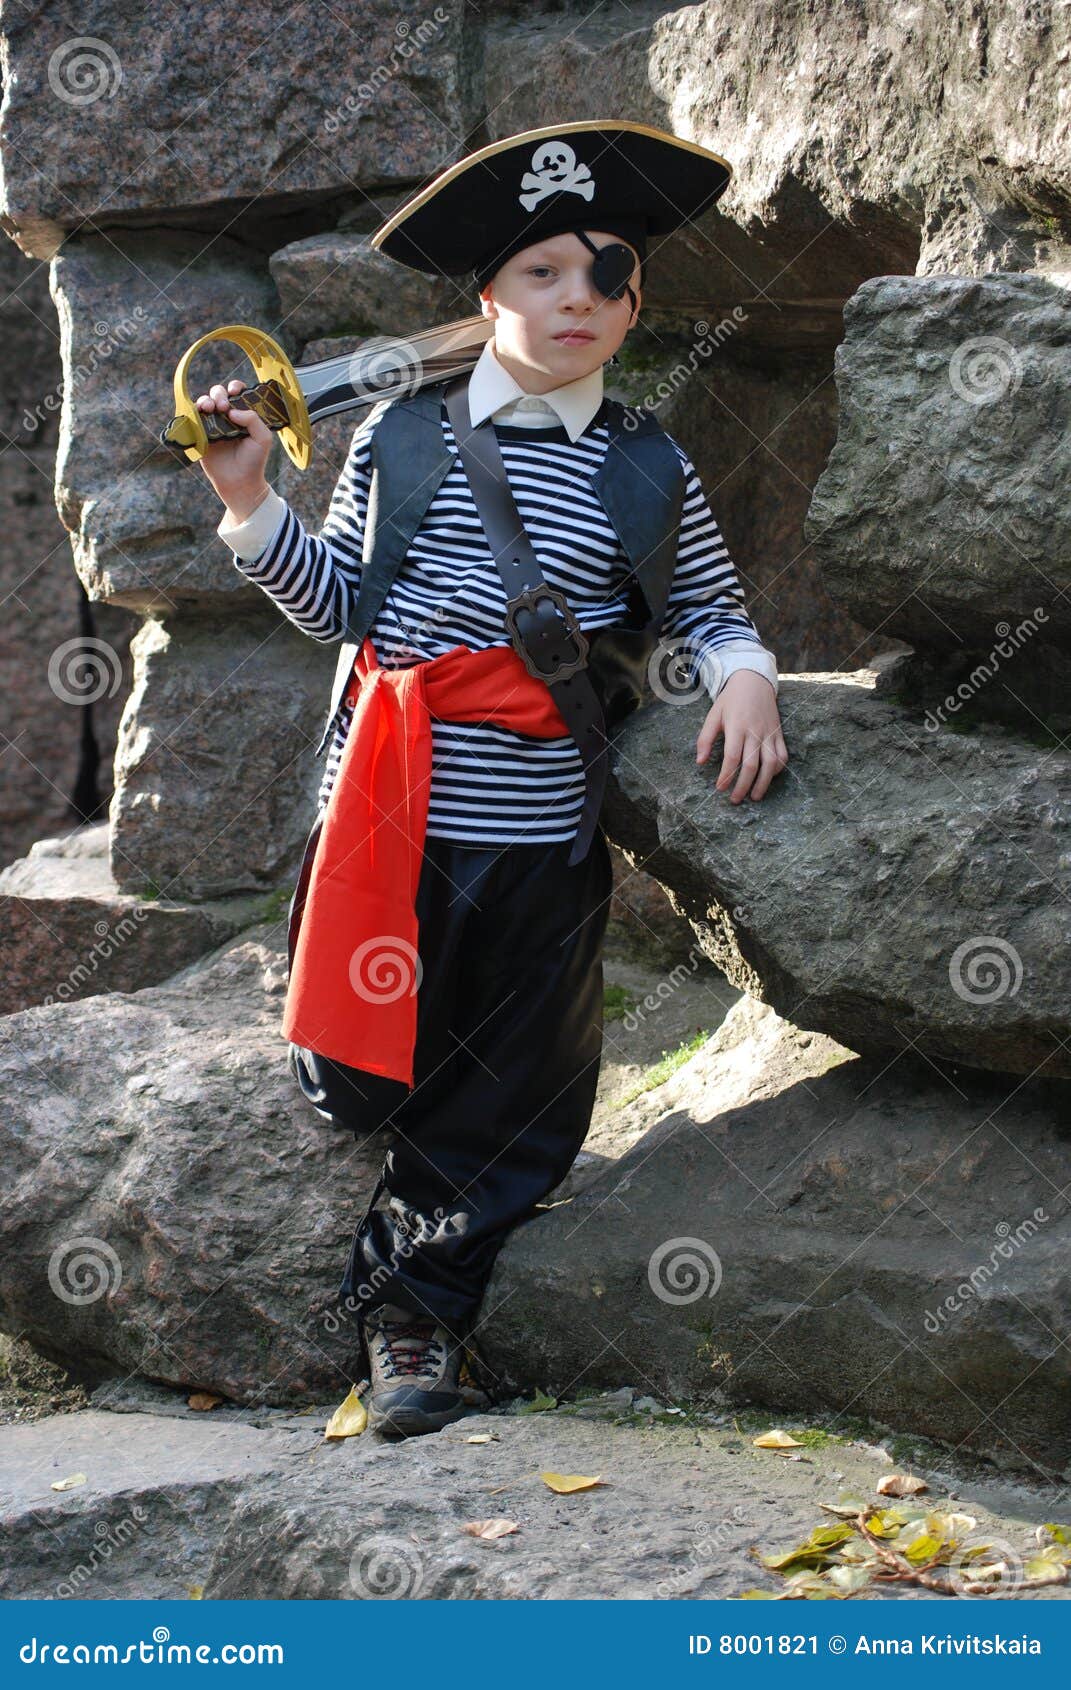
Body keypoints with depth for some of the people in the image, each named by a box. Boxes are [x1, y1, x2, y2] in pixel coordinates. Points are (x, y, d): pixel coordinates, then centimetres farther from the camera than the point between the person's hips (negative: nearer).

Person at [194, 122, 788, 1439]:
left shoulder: (650, 474, 5)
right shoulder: (399, 435, 4)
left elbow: (711, 608, 14)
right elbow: (334, 602, 9)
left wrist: (742, 677, -7)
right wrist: (250, 501, -3)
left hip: (543, 838, 1)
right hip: (387, 815, 0)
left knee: (516, 1103, 6)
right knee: (357, 1084, 6)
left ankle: (412, 1303, 22)